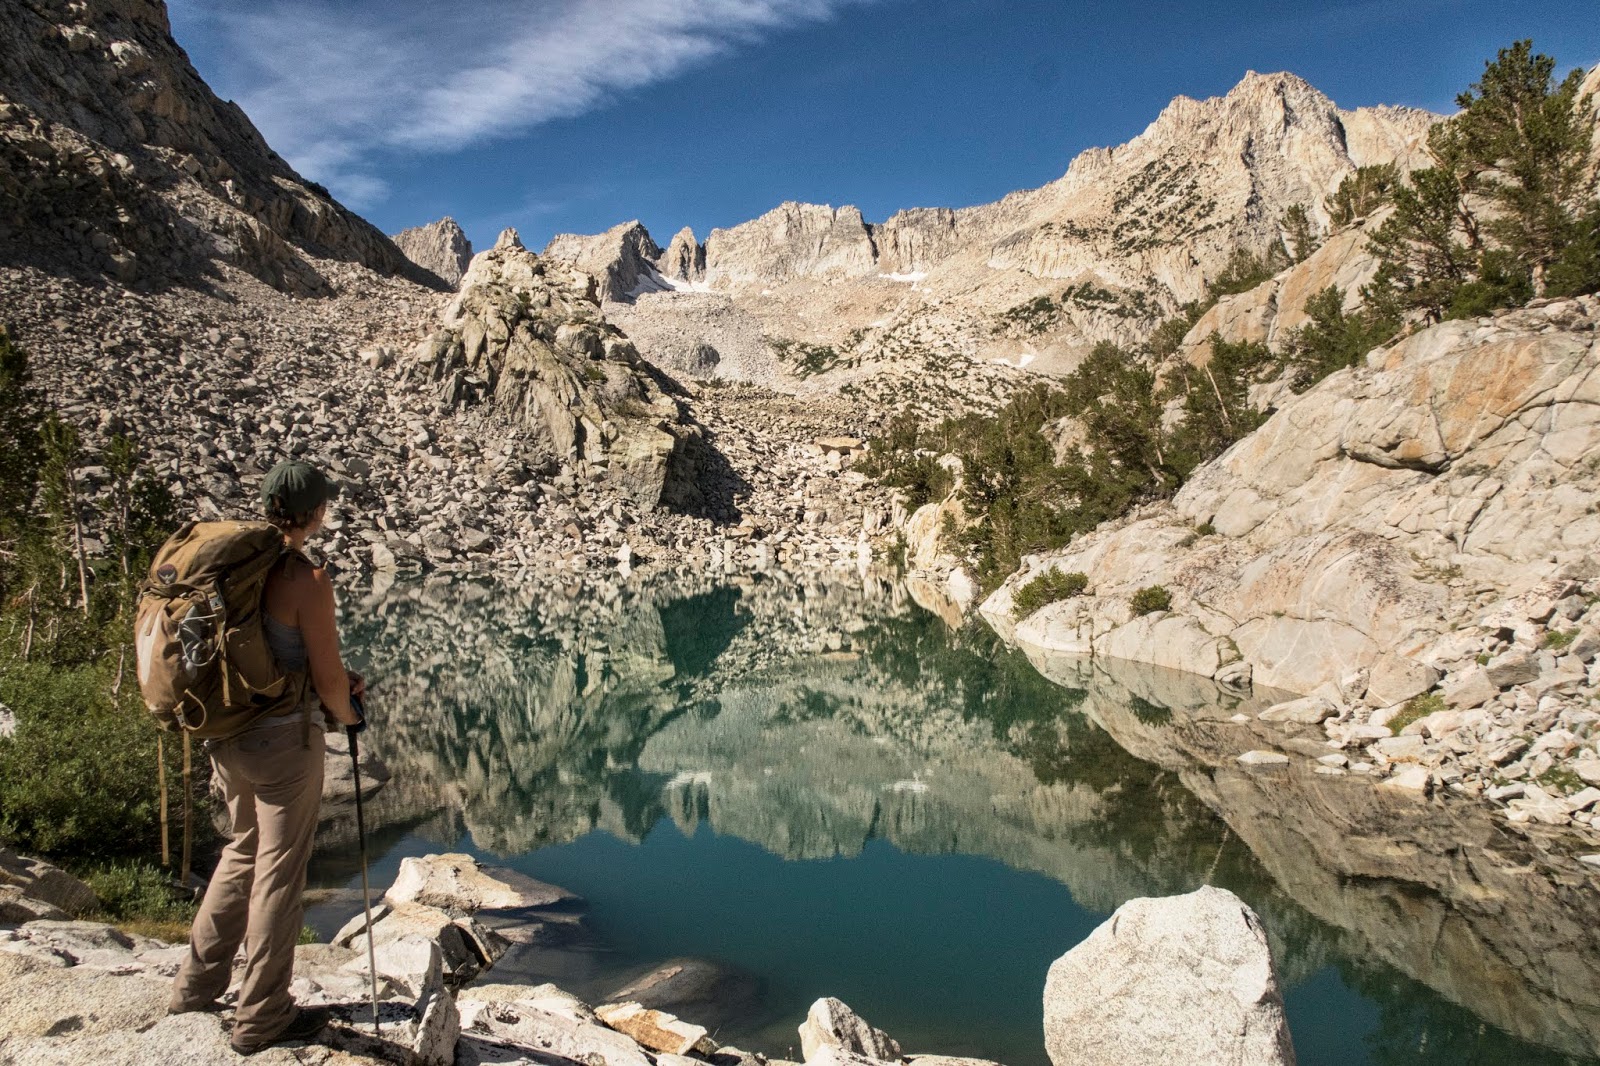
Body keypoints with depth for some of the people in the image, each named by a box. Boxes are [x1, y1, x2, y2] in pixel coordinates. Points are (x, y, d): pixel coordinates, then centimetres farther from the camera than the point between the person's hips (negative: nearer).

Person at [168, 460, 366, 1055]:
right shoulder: (307, 581, -19)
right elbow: (328, 681, -15)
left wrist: (341, 683, 10)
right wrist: (346, 714, 6)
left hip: (227, 733, 7)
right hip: (285, 738, -7)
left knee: (243, 852, 25)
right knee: (279, 872, 7)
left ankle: (197, 987, 37)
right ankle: (262, 1020, 20)